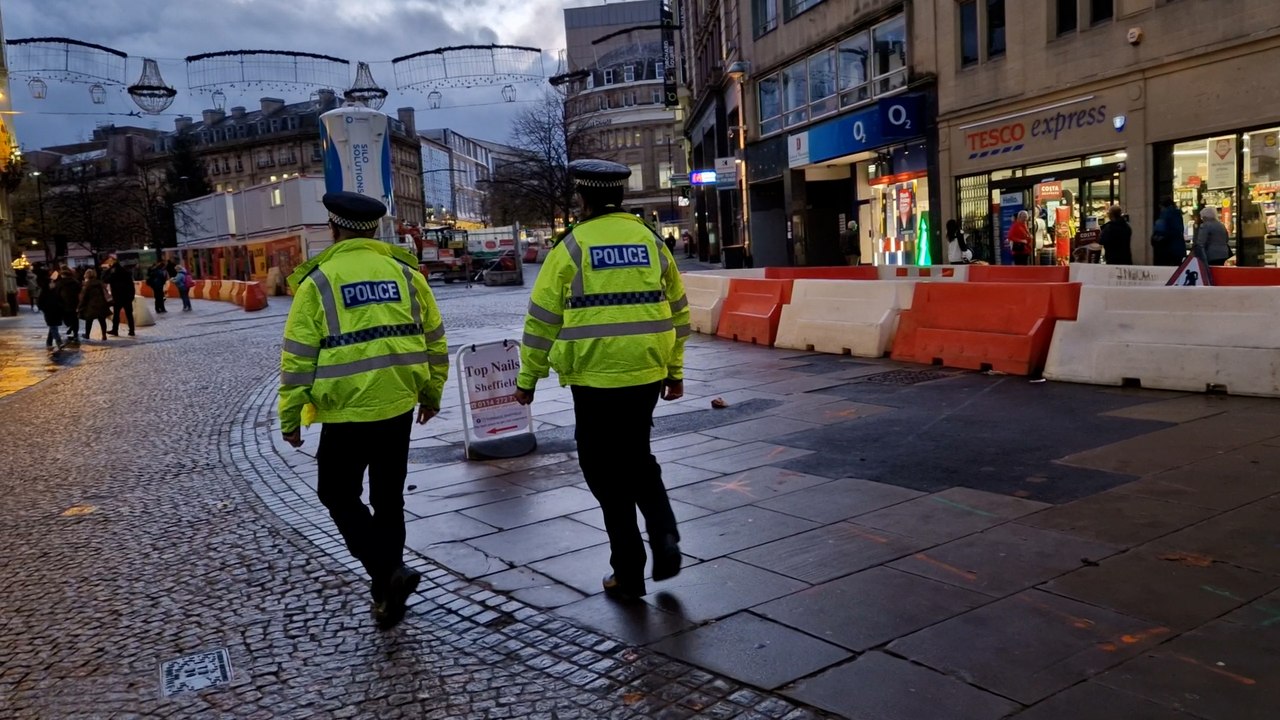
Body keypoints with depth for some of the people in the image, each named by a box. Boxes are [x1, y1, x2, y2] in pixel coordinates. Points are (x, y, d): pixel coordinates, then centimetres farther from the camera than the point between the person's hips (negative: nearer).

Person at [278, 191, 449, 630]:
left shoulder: (317, 282, -6)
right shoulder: (406, 273, 5)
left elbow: (298, 358, -6)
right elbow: (434, 341, 10)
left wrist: (289, 417, 3)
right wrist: (432, 394, 22)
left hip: (347, 413, -4)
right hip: (399, 408, 4)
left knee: (338, 495, 14)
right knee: (388, 500, 16)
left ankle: (389, 573, -3)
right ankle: (386, 597, 24)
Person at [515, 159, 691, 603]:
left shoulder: (571, 248, -5)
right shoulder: (652, 243, 6)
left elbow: (542, 319, -4)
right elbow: (677, 313, 12)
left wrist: (528, 379, 6)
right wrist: (675, 371, 21)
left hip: (595, 380, -4)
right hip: (647, 377, 4)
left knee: (608, 473, 9)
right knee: (638, 458, 24)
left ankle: (628, 574, 15)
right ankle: (664, 539, 8)